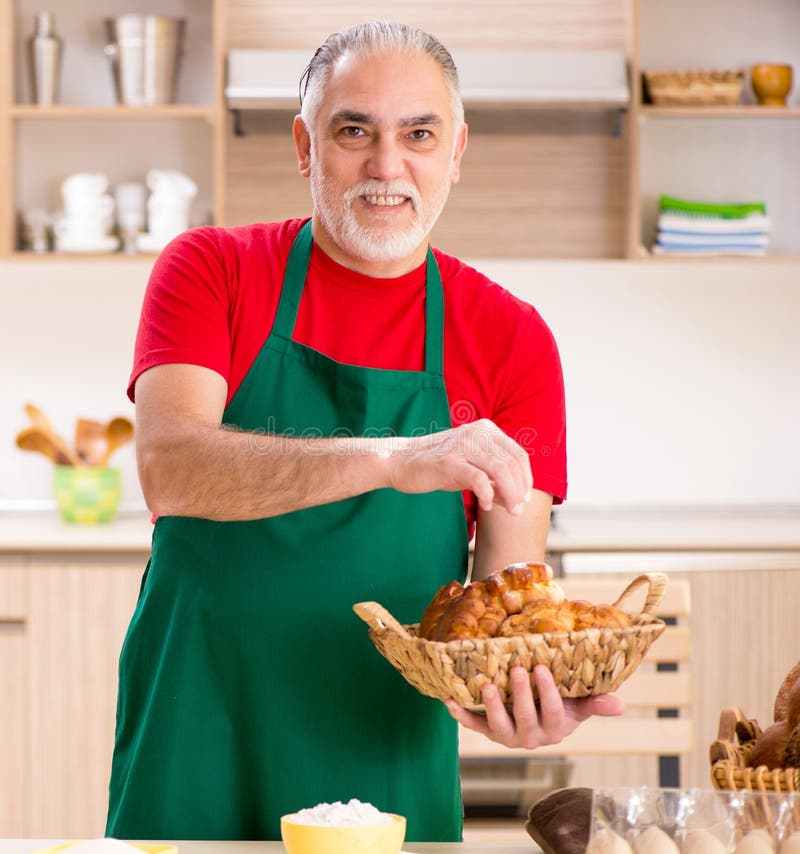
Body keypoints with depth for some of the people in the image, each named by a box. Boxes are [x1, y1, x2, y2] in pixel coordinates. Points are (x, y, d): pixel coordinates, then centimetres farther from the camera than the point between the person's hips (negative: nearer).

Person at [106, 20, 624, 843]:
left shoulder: (512, 340, 3)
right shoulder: (210, 269, -1)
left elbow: (507, 585, -2)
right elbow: (168, 469, -17)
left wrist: (526, 689, -24)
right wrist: (394, 458, -30)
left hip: (390, 760, 1)